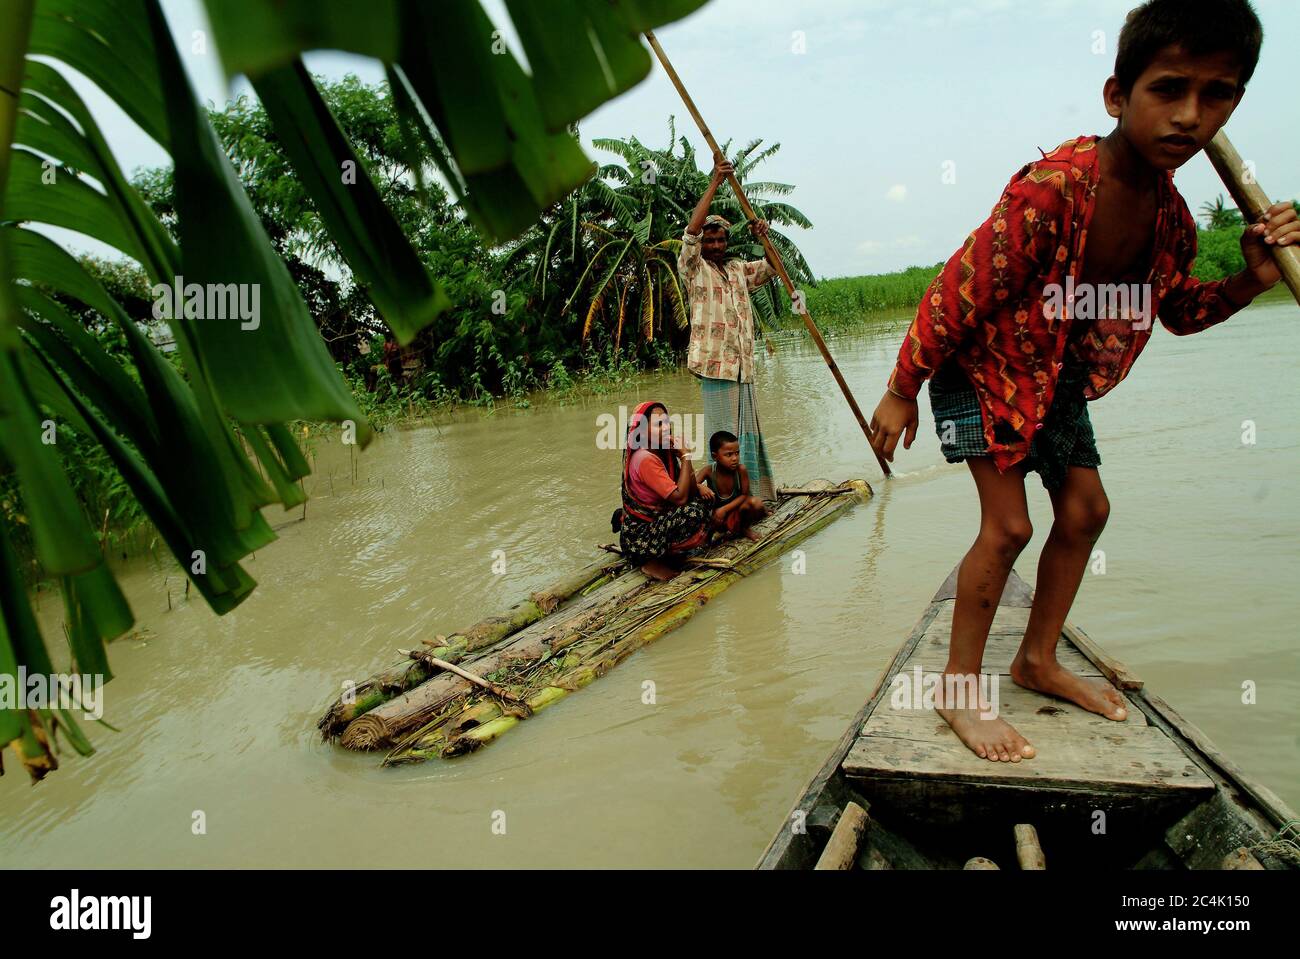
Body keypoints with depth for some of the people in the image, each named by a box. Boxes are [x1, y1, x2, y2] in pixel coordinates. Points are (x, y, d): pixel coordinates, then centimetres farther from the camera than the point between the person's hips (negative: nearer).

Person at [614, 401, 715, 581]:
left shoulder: (665, 452, 3)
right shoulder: (645, 459, -24)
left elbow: (690, 489, 6)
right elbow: (680, 497, -27)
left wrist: (698, 488, -17)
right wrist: (685, 455, -21)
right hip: (638, 538, -9)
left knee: (703, 500, 11)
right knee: (693, 512, -28)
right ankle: (652, 563, -9)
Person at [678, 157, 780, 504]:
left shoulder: (738, 269, 20)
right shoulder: (694, 268, 0)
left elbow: (772, 267, 26)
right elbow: (691, 230, -15)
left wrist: (764, 238, 6)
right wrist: (715, 183, -17)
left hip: (743, 365, 7)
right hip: (715, 364, -7)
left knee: (747, 433, 14)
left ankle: (758, 495, 24)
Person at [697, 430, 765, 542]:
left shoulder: (741, 469, -19)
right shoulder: (709, 471, -18)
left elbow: (744, 495, -14)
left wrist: (725, 509, -24)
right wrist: (700, 487, -48)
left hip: (735, 507, -1)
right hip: (715, 512, 1)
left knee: (756, 502, -28)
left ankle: (744, 529, 2)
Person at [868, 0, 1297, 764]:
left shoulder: (1171, 217, -6)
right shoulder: (1050, 188, -31)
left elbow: (1179, 309, 12)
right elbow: (958, 293, -26)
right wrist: (903, 392, -20)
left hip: (1059, 373, 8)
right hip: (982, 362, -8)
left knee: (1086, 509, 9)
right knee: (1008, 524, -13)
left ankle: (1039, 661, 25)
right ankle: (959, 691, 1)